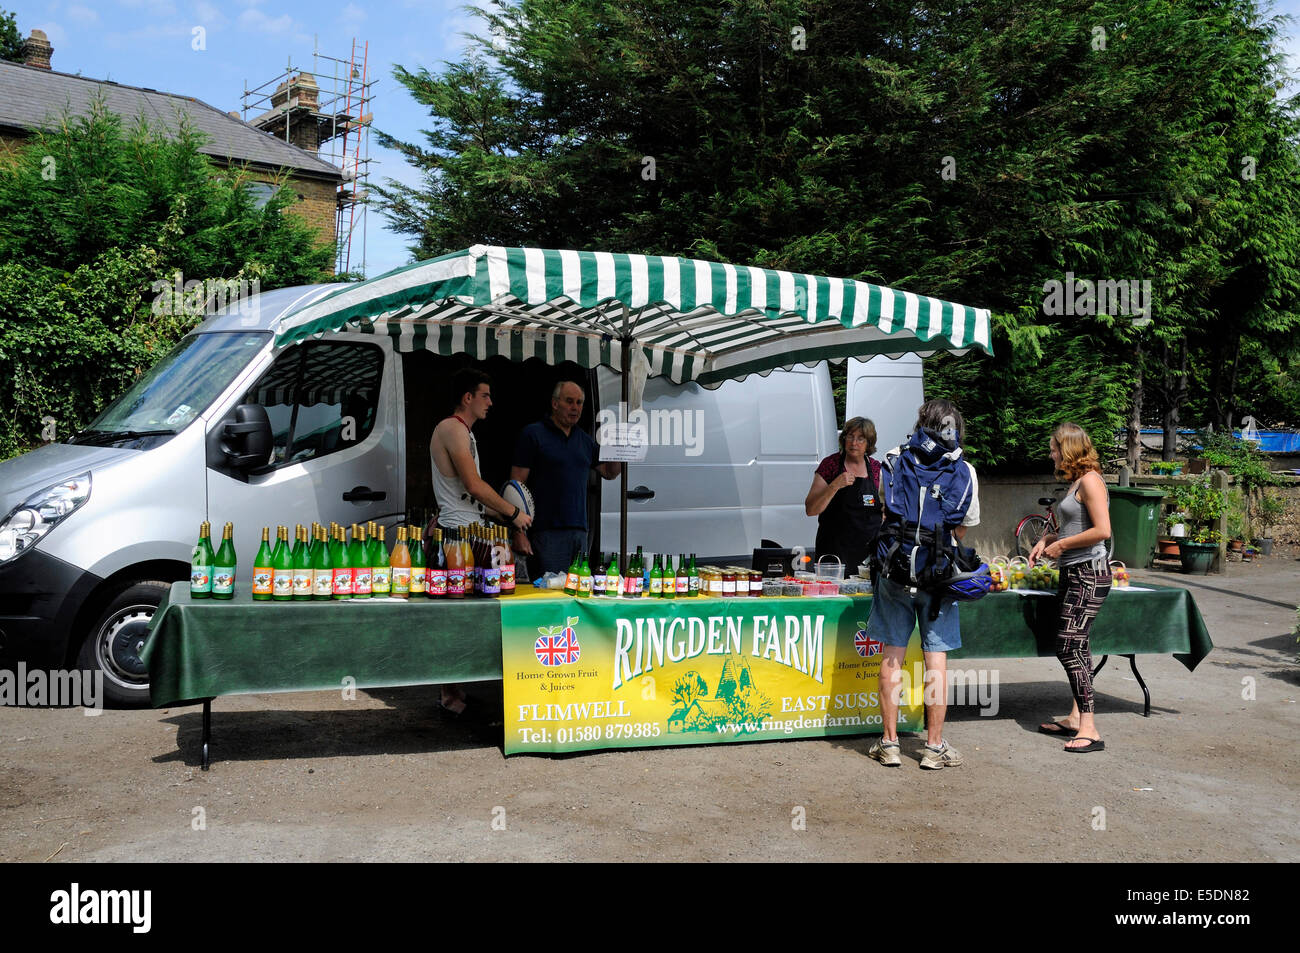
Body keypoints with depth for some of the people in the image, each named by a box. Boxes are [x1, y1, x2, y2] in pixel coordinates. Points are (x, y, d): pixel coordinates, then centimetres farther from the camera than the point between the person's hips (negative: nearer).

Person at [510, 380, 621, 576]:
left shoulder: (584, 439, 17)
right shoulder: (533, 434, -1)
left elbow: (609, 472, 27)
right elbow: (516, 484, -5)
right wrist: (518, 533, -13)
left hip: (579, 530, 6)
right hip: (547, 531, -6)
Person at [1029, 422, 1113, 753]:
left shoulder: (1090, 480, -12)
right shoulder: (1075, 482, 17)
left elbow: (1102, 531, -21)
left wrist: (1061, 545, -13)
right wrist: (1048, 539, 12)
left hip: (1088, 574, -10)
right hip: (1073, 574, 10)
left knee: (1070, 647, -12)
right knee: (1073, 647, 12)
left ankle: (1089, 729, -11)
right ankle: (1076, 717, 19)